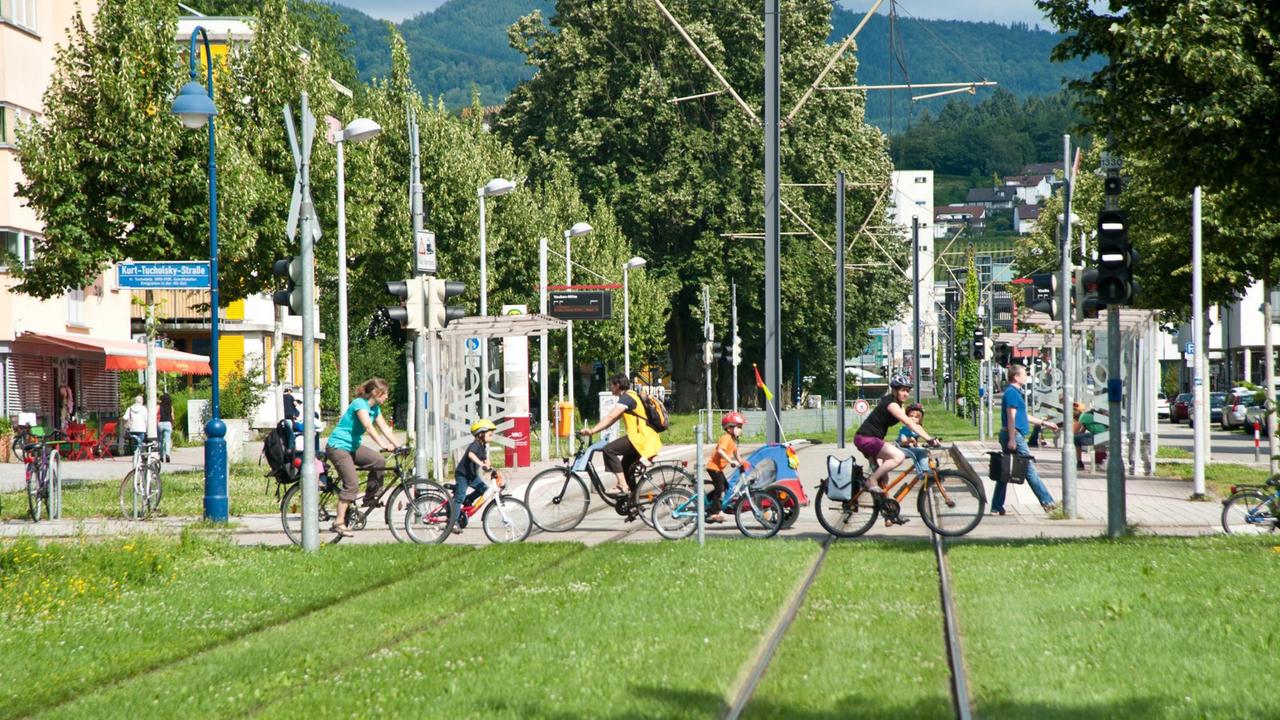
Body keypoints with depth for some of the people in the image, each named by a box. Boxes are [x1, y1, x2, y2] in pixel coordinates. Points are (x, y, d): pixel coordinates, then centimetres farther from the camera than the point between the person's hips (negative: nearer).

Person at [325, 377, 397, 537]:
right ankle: (339, 523, -18)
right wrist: (383, 445, -40)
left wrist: (396, 445, -9)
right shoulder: (360, 404, -19)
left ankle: (371, 498, 6)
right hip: (338, 447, -9)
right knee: (352, 484, -18)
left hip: (353, 446, 9)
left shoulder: (375, 408, 9)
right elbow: (369, 427, -31)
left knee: (379, 462, -8)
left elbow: (384, 428, 5)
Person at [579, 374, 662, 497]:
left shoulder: (626, 398, -11)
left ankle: (622, 486, -20)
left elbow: (610, 417, -23)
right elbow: (613, 419, 21)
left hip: (640, 438, -11)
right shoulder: (632, 395, 21)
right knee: (626, 465, 23)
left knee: (609, 450, -17)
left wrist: (592, 430, -29)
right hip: (648, 439, 11)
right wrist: (594, 430, 14)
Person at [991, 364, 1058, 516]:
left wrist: (1044, 423, 30)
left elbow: (1024, 416, 29)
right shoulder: (1012, 393, -12)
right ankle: (1047, 502, -6)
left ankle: (997, 508, 9)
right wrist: (1012, 439, -24)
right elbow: (1011, 417, -19)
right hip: (1014, 435, -11)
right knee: (1030, 468, -7)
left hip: (1012, 436, 11)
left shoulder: (1015, 392, 21)